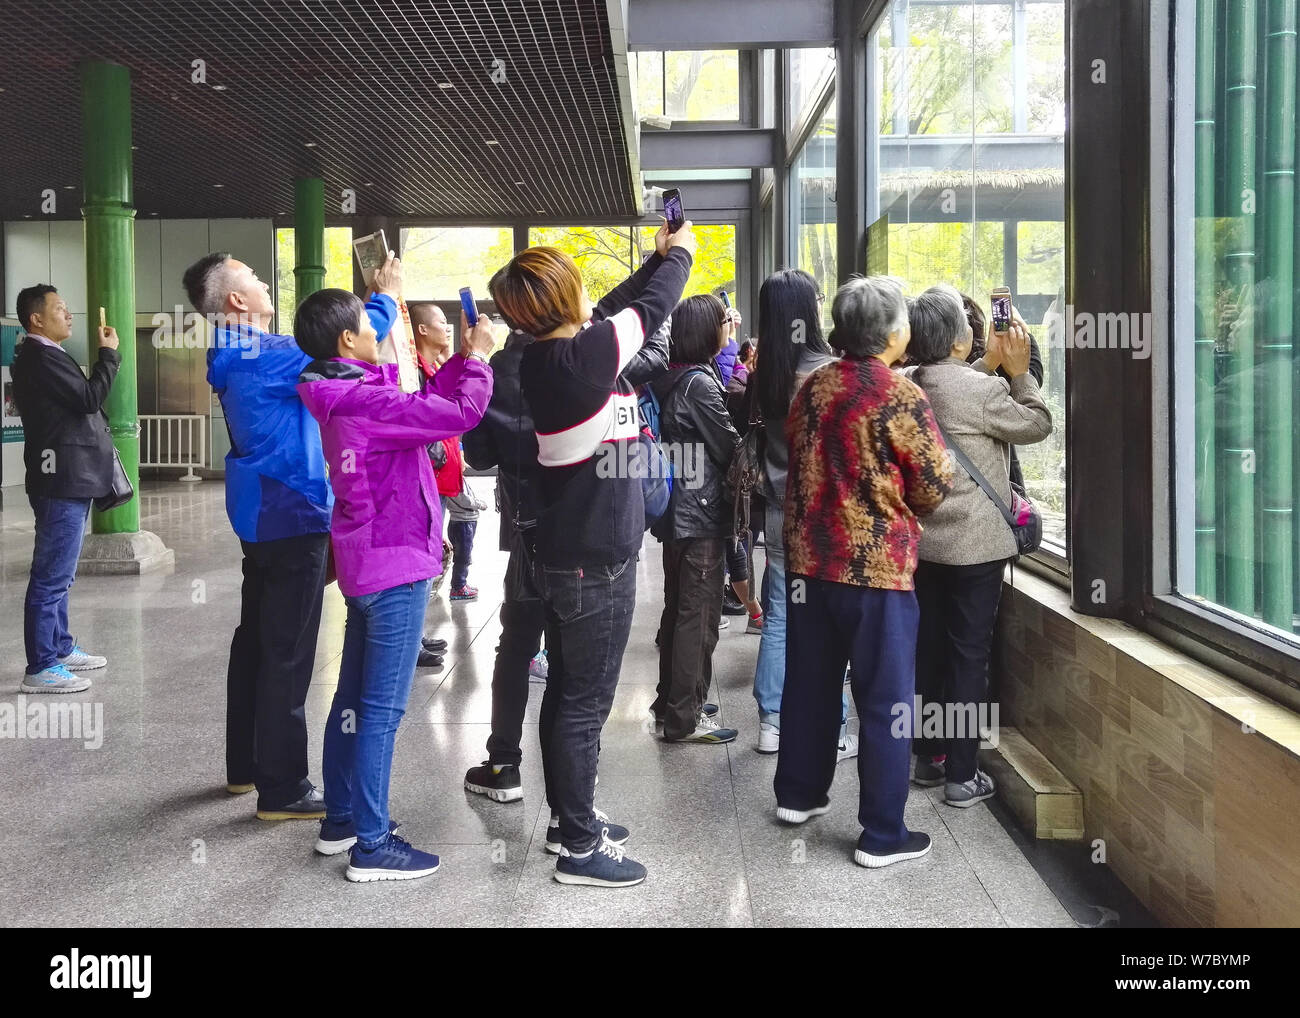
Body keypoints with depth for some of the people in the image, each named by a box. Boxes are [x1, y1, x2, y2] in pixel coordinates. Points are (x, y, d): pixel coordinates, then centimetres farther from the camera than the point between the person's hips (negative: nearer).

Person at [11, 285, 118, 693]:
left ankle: (60, 649, 29)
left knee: (58, 574, 18)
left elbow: (79, 402, 19)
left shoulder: (41, 357, 17)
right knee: (51, 576, -8)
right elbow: (90, 399, -19)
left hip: (66, 477, 11)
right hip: (62, 479, -11)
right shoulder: (42, 358, -15)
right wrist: (108, 353, -9)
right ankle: (41, 668, -5)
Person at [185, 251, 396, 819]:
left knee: (256, 639, 18)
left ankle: (246, 765, 30)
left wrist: (373, 299, 13)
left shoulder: (241, 356, 11)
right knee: (287, 655, -6)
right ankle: (281, 789, -1)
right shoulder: (264, 356, -20)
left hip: (264, 514, 11)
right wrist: (385, 296, -7)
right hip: (292, 516, -11)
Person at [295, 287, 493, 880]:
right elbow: (459, 413, -24)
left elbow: (422, 406, 13)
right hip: (395, 567, -10)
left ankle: (340, 821, 27)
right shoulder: (366, 401, -21)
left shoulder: (345, 396, 9)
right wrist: (479, 357, -9)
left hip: (366, 564, 10)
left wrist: (462, 358, 7)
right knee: (382, 709, -5)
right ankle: (372, 845, 1)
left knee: (354, 697, 16)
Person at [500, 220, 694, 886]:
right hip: (598, 561, -9)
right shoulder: (587, 355, -21)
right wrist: (679, 254, 14)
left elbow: (608, 312, 18)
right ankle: (580, 849, 8)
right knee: (585, 705, -1)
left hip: (562, 553, 9)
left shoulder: (539, 359, 2)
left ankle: (569, 819, 30)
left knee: (565, 694, 17)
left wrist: (658, 258, 27)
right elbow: (651, 308, -6)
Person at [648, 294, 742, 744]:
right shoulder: (699, 384, -17)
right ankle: (684, 718, 3)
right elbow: (728, 447, -13)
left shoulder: (668, 380, 9)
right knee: (699, 617, -2)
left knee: (677, 609, 18)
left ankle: (669, 701, 29)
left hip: (675, 513, 9)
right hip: (701, 516, -9)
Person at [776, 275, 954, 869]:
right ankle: (883, 836, 8)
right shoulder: (901, 398, -15)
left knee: (810, 684, 19)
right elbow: (935, 487, -8)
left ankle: (797, 794, 33)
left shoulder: (812, 387, 3)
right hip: (878, 566, -6)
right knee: (885, 701, 2)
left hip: (808, 558, 6)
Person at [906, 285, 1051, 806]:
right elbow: (1037, 425, -6)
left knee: (928, 648, 15)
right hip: (975, 545, -7)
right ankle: (961, 774, 7)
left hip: (923, 542, 7)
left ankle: (928, 756, 26)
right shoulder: (982, 390, -20)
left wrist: (992, 367, 15)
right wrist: (1017, 370, 0)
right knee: (970, 656, 1)